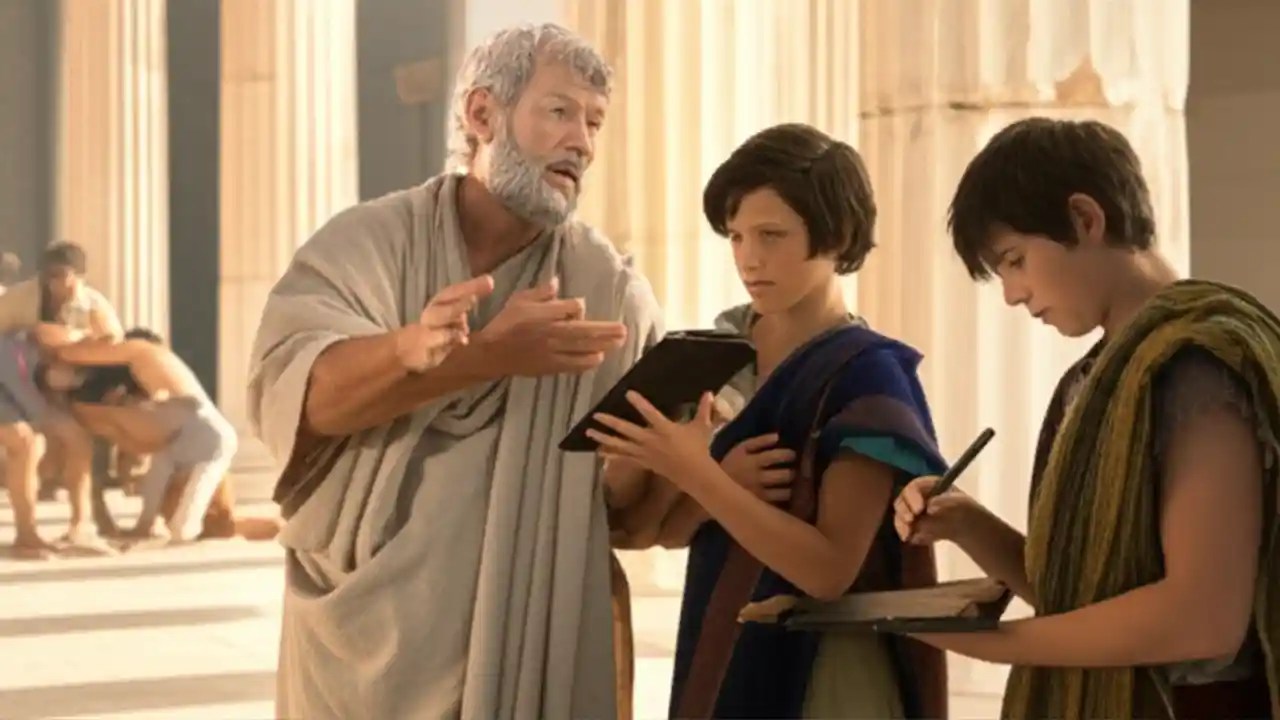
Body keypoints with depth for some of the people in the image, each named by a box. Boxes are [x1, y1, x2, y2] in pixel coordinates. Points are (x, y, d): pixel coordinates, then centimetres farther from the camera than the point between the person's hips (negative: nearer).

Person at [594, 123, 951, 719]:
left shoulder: (867, 374, -14)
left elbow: (829, 569, -21)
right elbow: (661, 529, 1)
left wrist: (698, 475, -26)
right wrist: (722, 483, -18)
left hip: (825, 671, -5)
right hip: (719, 651, 5)